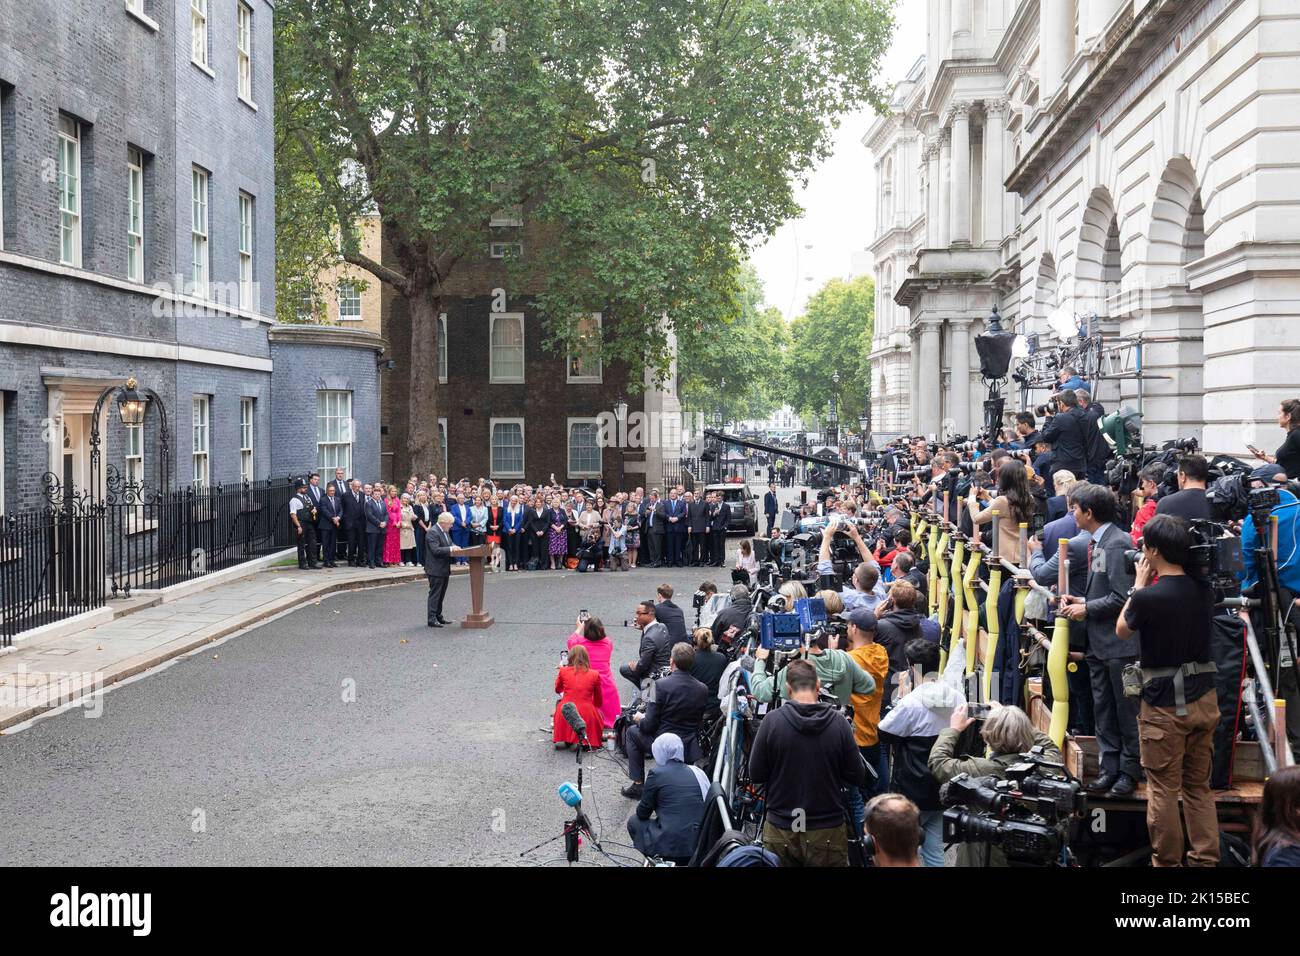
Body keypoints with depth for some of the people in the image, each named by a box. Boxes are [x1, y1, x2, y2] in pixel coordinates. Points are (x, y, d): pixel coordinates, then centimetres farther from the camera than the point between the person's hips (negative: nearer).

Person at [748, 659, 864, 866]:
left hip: (780, 831, 0)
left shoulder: (772, 720, -11)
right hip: (828, 832, 0)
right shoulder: (837, 721, -9)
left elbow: (755, 775, -4)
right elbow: (856, 778, -3)